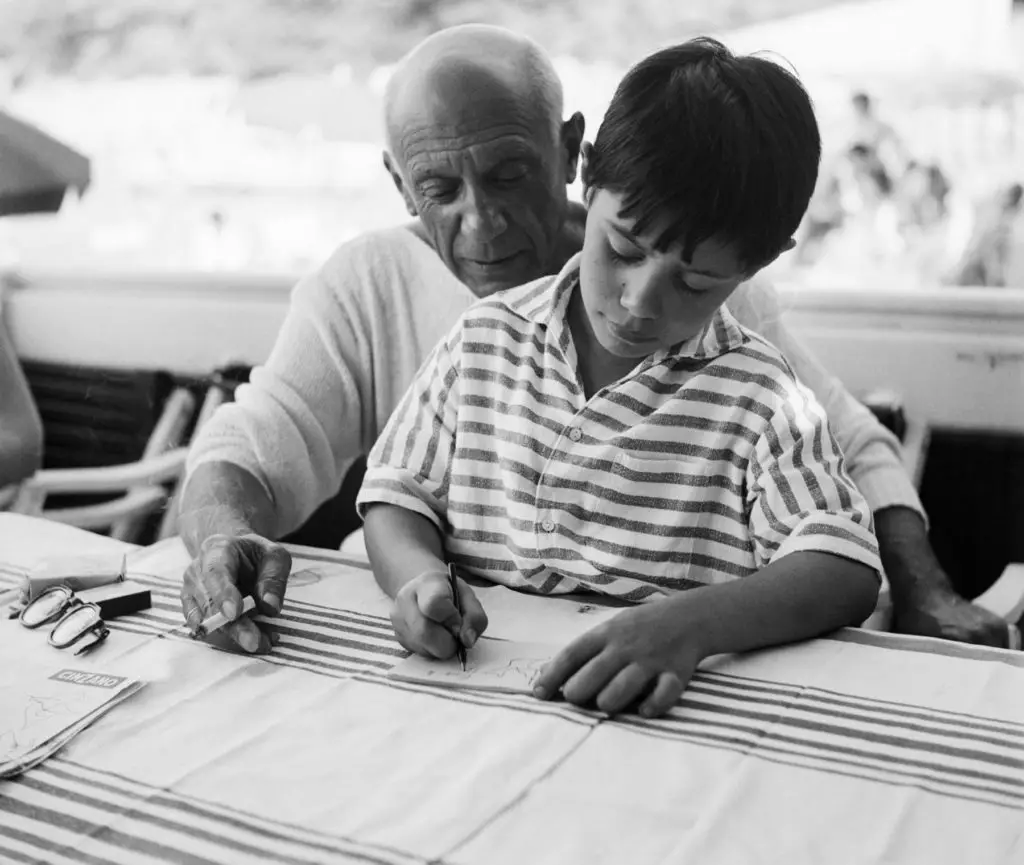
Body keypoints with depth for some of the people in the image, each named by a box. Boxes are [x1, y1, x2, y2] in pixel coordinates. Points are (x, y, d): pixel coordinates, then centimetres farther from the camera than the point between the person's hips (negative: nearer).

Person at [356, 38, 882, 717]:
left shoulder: (758, 397, -5)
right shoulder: (484, 340, 4)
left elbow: (847, 571, -12)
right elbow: (398, 493, 10)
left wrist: (691, 622, -28)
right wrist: (419, 574, -13)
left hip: (661, 730, -2)